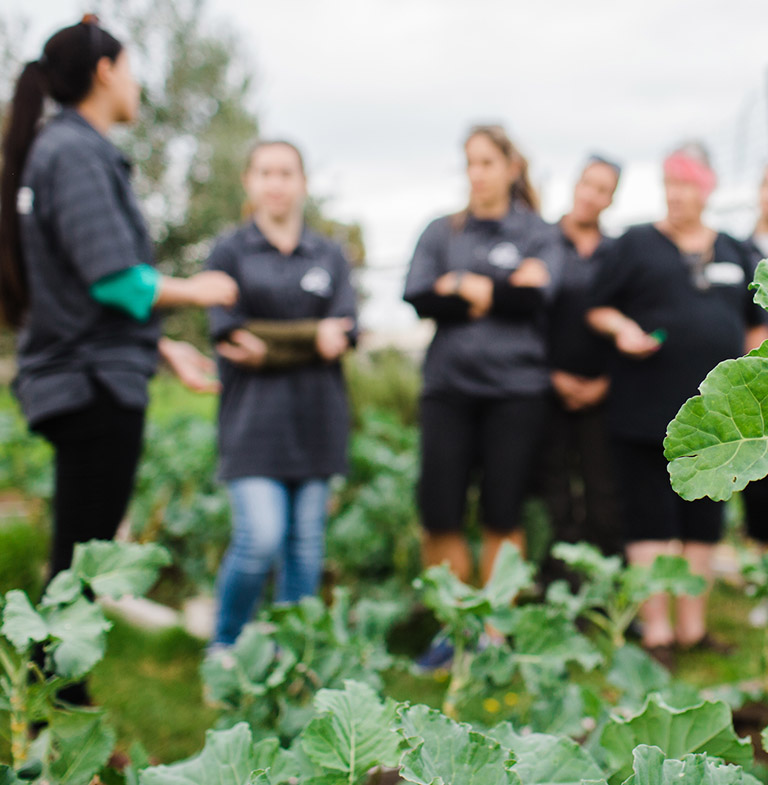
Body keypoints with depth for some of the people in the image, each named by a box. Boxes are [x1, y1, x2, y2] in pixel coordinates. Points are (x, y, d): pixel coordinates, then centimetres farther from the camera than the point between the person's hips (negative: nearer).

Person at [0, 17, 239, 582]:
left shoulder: (58, 148, 18)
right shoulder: (76, 153, -11)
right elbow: (115, 280, -20)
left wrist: (165, 348, 21)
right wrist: (194, 291, -3)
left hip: (80, 382, 10)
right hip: (96, 386, -10)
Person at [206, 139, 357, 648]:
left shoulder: (329, 256, 14)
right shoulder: (230, 252, 8)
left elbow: (346, 329, 0)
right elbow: (228, 331, -5)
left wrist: (268, 345, -16)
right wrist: (313, 336, -14)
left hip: (316, 415, 3)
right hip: (255, 415, -3)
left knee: (306, 540, 5)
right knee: (260, 538, -12)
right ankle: (224, 648, 9)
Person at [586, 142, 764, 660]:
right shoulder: (635, 244, 3)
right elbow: (598, 309, 2)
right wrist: (623, 327, -18)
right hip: (648, 406, -4)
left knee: (704, 520, 8)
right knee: (652, 519, -2)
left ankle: (694, 626, 19)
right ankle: (656, 630, 6)